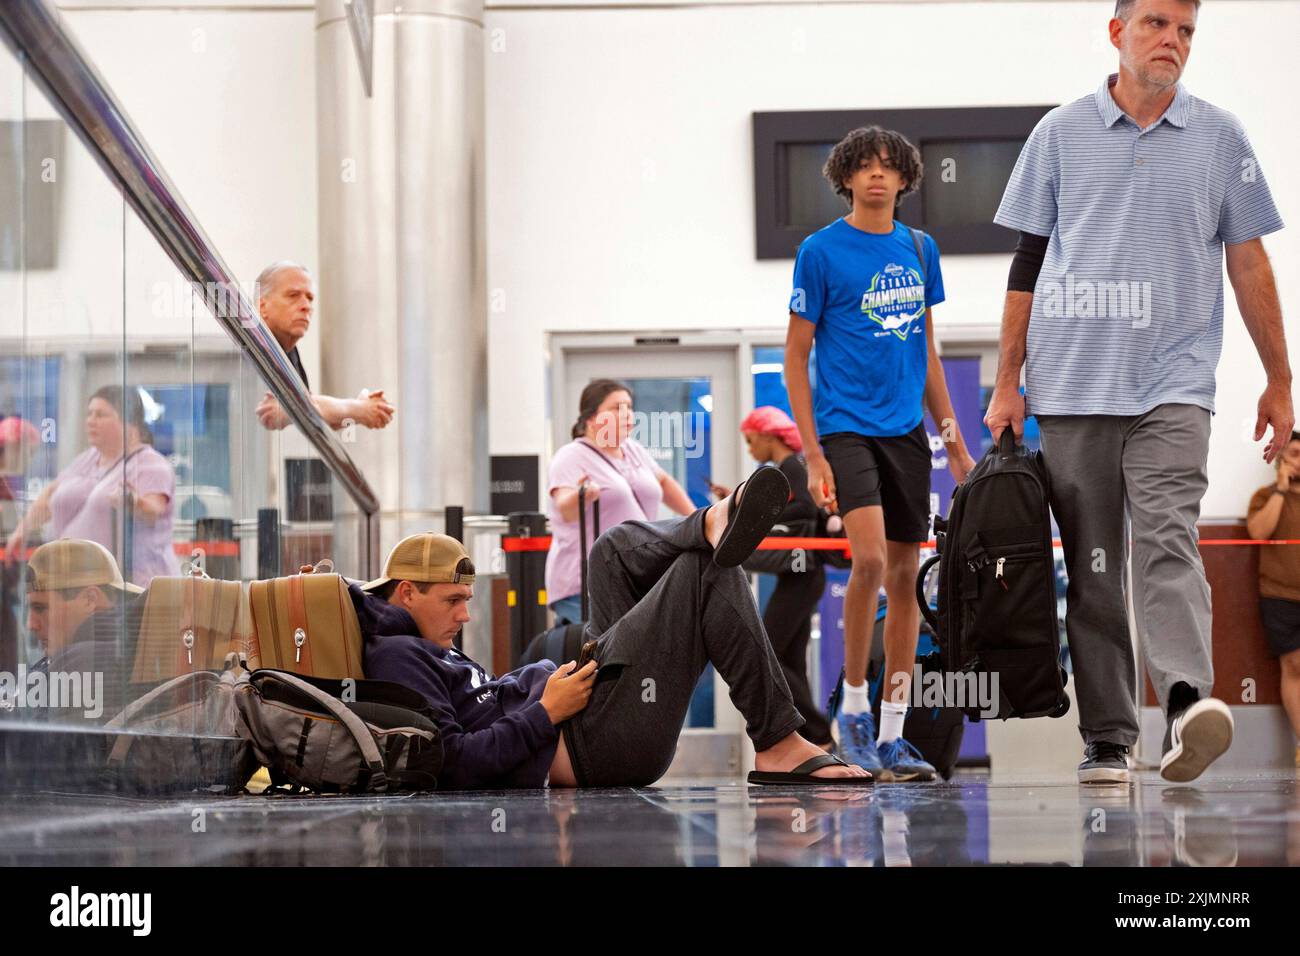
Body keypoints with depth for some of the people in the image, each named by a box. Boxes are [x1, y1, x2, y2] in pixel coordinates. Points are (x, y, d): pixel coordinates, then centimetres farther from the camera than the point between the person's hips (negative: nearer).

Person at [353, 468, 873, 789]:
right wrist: (547, 712, -20)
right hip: (589, 746, -11)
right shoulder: (396, 655, -14)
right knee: (706, 575, -12)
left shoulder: (422, 647, 20)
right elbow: (453, 765, -25)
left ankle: (715, 526, -17)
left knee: (617, 548, 16)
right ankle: (779, 745, -13)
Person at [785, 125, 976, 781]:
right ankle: (852, 706, -5)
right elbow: (796, 357, -3)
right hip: (846, 426, -5)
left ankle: (891, 737, 11)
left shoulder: (920, 250, 11)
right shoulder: (821, 252, -4)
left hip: (906, 431, 5)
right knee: (870, 560, -22)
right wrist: (811, 454, -10)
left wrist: (955, 443, 17)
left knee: (906, 578, 5)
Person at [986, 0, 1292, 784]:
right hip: (1072, 388, 2)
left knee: (1167, 541, -20)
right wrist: (1008, 383, 7)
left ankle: (1189, 701, -35)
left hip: (1173, 386, -1)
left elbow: (1248, 263, 11)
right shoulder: (1061, 133, 7)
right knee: (1092, 567, 3)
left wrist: (1280, 381, 11)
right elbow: (1028, 264, 11)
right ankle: (1108, 739, 6)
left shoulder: (1220, 138, 7)